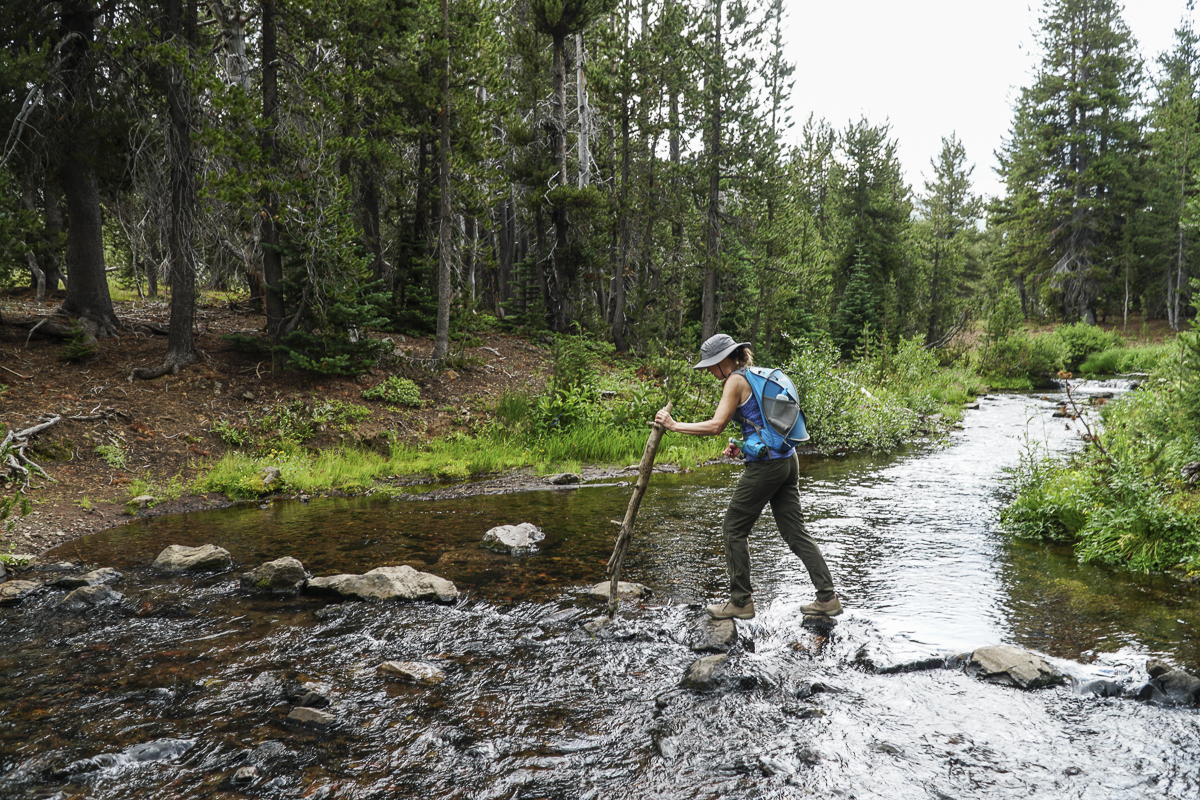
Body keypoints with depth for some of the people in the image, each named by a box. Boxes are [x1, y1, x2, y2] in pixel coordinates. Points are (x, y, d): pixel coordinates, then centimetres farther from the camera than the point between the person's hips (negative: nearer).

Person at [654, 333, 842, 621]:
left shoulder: (736, 380, -9)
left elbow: (716, 426, -16)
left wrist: (674, 425, -11)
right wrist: (741, 446, 14)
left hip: (765, 466, -9)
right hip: (788, 460, 9)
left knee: (734, 530, 5)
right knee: (795, 532, 13)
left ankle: (741, 602, 12)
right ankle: (828, 598, 13)